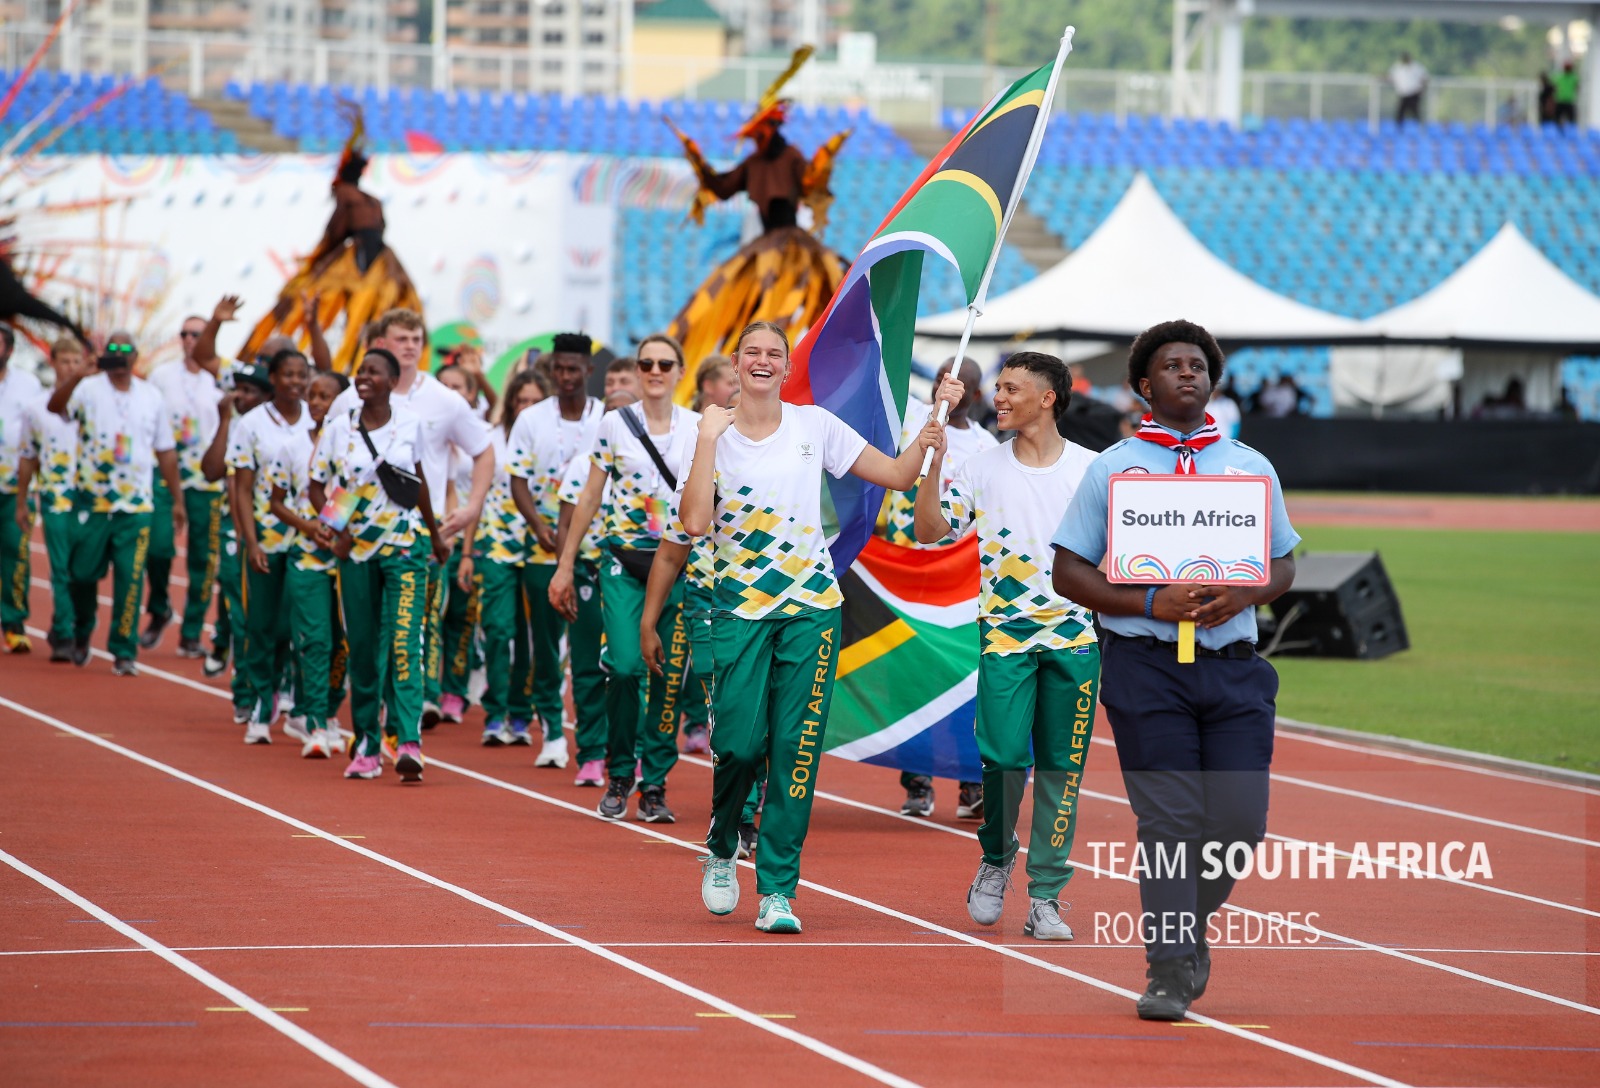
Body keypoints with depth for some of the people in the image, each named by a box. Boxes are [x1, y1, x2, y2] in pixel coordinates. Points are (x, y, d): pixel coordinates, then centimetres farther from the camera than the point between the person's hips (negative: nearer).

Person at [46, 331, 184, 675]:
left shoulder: (152, 397, 9)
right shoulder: (88, 389, -2)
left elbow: (165, 452, 15)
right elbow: (56, 405, -24)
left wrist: (177, 500, 12)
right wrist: (77, 374, -42)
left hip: (136, 505, 1)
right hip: (91, 501, -1)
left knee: (130, 579, -4)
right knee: (83, 573, 4)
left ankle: (124, 650, 3)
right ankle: (81, 632, 30)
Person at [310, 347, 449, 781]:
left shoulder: (411, 424, 2)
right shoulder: (339, 428, 1)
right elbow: (316, 485, 6)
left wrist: (435, 533, 25)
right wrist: (334, 530, -10)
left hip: (405, 545, -1)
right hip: (356, 549, 1)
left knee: (404, 642, -14)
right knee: (362, 648, 6)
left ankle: (408, 742, -23)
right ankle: (366, 745, 16)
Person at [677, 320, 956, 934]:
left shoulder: (815, 425, 6)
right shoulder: (714, 436, 1)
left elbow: (898, 475, 8)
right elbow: (694, 522, -14)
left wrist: (931, 428, -6)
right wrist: (709, 439, -14)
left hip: (812, 606, 1)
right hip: (739, 608, -1)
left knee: (796, 748, -6)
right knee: (740, 742, -8)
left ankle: (777, 890, -1)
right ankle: (721, 851, 22)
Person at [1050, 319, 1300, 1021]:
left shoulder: (1252, 468, 13)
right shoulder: (1112, 469, 5)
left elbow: (1284, 566, 17)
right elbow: (1069, 573, 2)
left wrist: (1241, 596, -6)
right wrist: (1153, 604, -12)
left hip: (1233, 666, 3)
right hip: (1146, 666, -3)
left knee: (1241, 818, -4)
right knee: (1169, 818, -8)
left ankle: (1190, 924, 23)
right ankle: (1169, 970, -4)